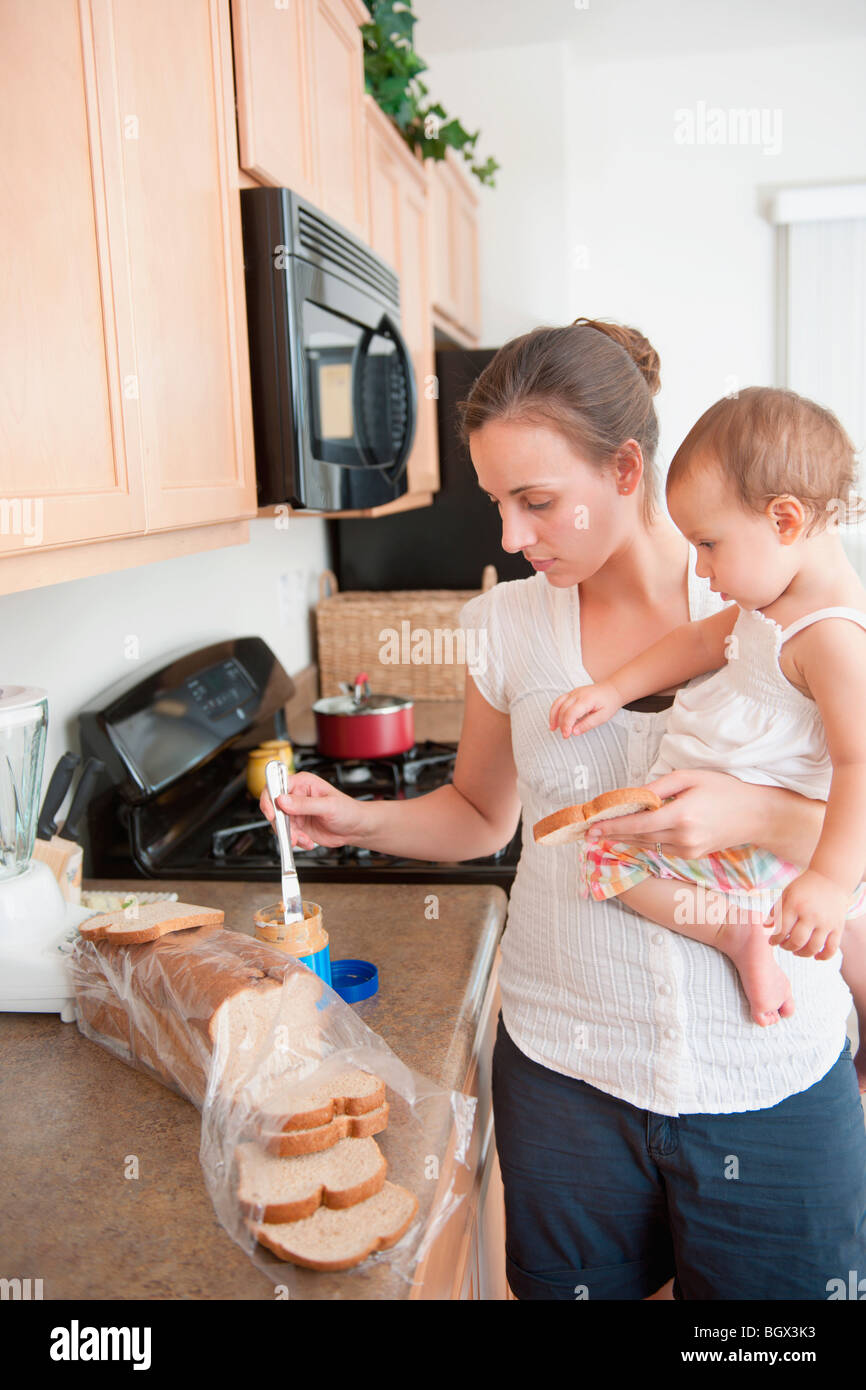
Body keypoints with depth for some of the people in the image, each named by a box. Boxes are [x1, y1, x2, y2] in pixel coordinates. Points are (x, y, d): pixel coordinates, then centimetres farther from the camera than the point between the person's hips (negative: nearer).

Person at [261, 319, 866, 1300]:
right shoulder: (507, 626, -3)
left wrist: (757, 814, -26)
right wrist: (359, 820, -6)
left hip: (768, 1081, -1)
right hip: (565, 1064, 2)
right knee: (573, 1282, 18)